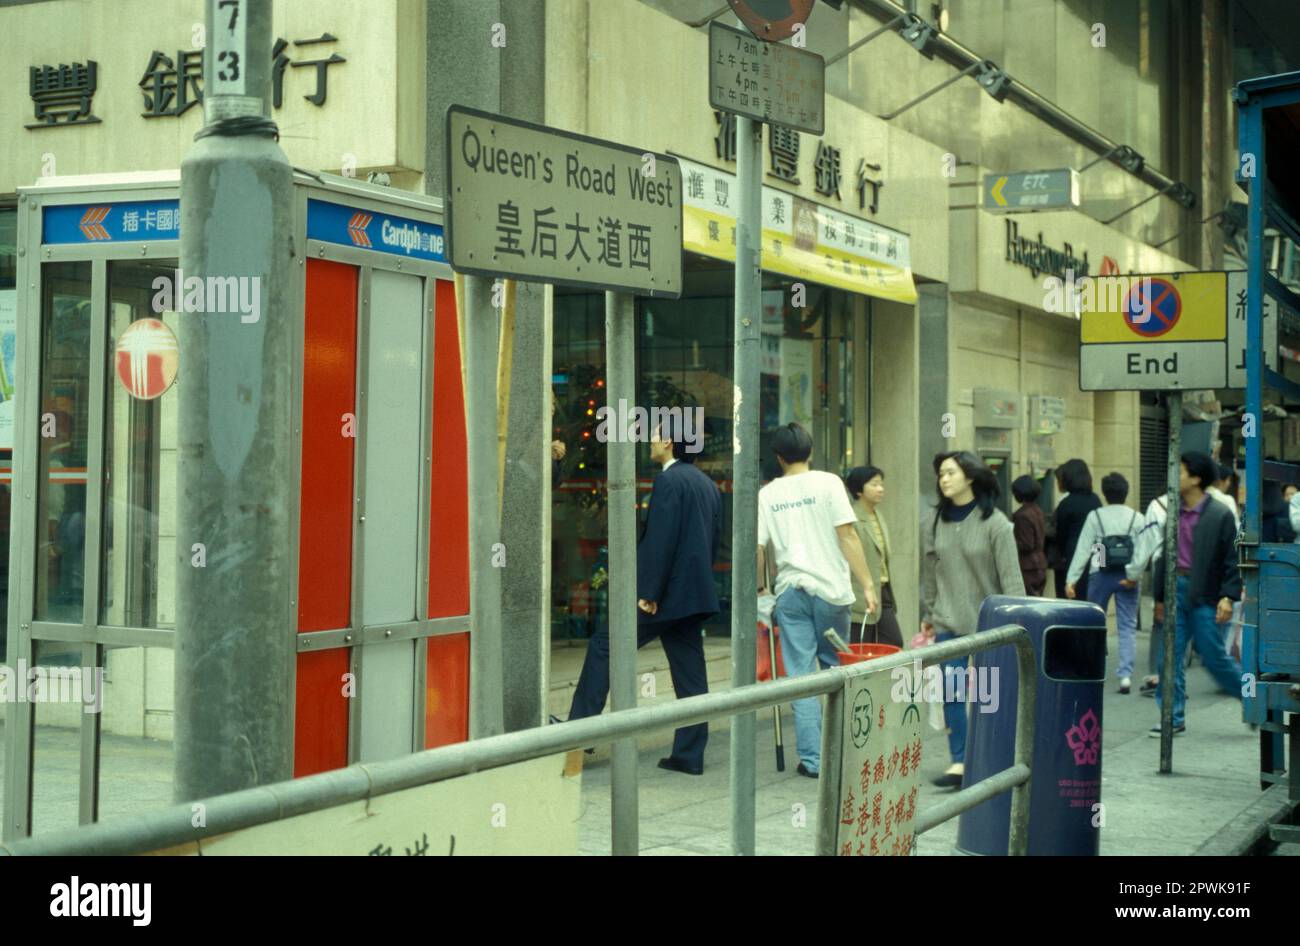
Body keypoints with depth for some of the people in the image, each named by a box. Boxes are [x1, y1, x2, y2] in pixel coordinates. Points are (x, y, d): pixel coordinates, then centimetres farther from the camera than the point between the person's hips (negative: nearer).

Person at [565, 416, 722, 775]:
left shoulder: (670, 481, -13)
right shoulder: (708, 484, 16)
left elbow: (659, 540, -19)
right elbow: (715, 540, 20)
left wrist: (648, 593, -19)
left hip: (666, 594, -9)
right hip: (695, 593, 9)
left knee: (604, 645, 0)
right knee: (689, 672, 8)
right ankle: (689, 755, 9)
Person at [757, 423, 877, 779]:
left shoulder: (767, 494, 5)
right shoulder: (828, 483, -2)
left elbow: (757, 548, 2)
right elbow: (847, 536, -8)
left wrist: (761, 587, 18)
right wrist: (867, 584, -6)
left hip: (790, 592, 1)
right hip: (830, 589, -1)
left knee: (801, 676, 3)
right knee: (836, 669, 14)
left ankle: (812, 759, 2)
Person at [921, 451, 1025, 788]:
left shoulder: (994, 523, -9)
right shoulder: (937, 522, 4)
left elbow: (1010, 577, -10)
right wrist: (928, 614, 16)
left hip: (986, 621, -3)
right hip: (948, 622, 3)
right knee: (951, 691, -1)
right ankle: (959, 761, 5)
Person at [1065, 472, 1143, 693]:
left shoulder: (1095, 517, -1)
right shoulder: (1137, 519, 2)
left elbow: (1083, 549, -5)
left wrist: (1071, 579, -5)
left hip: (1101, 575, 0)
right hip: (1127, 578, 0)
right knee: (1127, 627, 2)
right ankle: (1126, 674, -9)